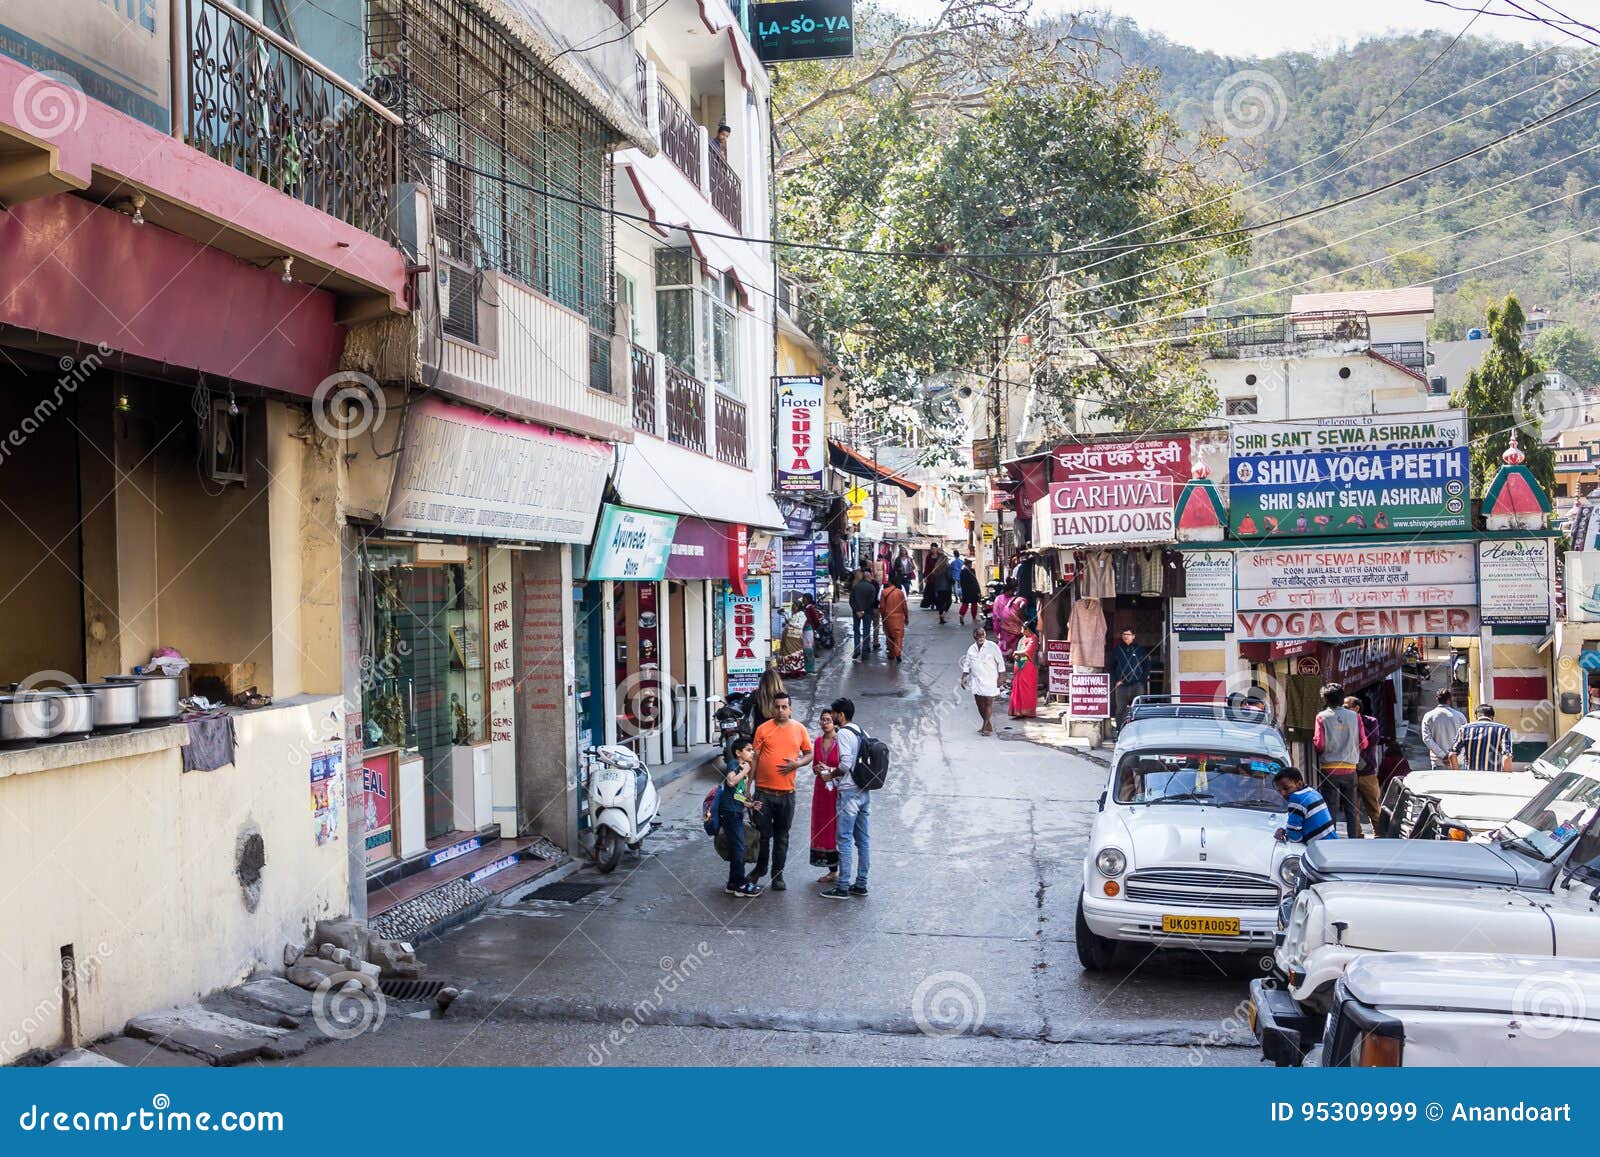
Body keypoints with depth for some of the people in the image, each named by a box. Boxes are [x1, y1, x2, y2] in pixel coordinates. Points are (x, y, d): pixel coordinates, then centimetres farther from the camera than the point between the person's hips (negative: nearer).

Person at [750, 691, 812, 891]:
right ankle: (760, 868, 27)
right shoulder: (763, 729, -2)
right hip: (764, 792, -1)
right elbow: (754, 758, 0)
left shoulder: (800, 729, 3)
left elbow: (809, 754, 12)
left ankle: (777, 874, 20)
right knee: (762, 834, 5)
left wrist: (797, 763, -10)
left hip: (787, 792, 1)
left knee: (782, 836, 9)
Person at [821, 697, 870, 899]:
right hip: (864, 791, 9)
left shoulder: (844, 733, -12)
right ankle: (860, 884, 16)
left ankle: (843, 887, -4)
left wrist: (830, 775, -3)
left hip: (849, 791, -9)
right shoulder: (862, 733, 13)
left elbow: (846, 764, -21)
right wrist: (833, 770, 16)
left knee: (845, 839, -5)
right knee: (863, 838, 11)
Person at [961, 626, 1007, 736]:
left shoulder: (992, 646, -6)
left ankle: (985, 727, 0)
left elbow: (1000, 662, -4)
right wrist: (964, 677, 4)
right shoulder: (971, 649, 8)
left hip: (990, 680, -5)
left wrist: (1000, 677, -8)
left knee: (988, 702, -6)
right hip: (976, 681, 5)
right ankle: (988, 725, 21)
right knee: (979, 702, 8)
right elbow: (967, 664, 13)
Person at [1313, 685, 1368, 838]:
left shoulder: (1322, 716, -6)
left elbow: (1319, 744, -11)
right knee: (1351, 809, 11)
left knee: (1331, 808, 3)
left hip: (1329, 769, -2)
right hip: (1350, 768, 2)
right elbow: (1363, 744, 2)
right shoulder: (1354, 716, 1)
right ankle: (1354, 839, 10)